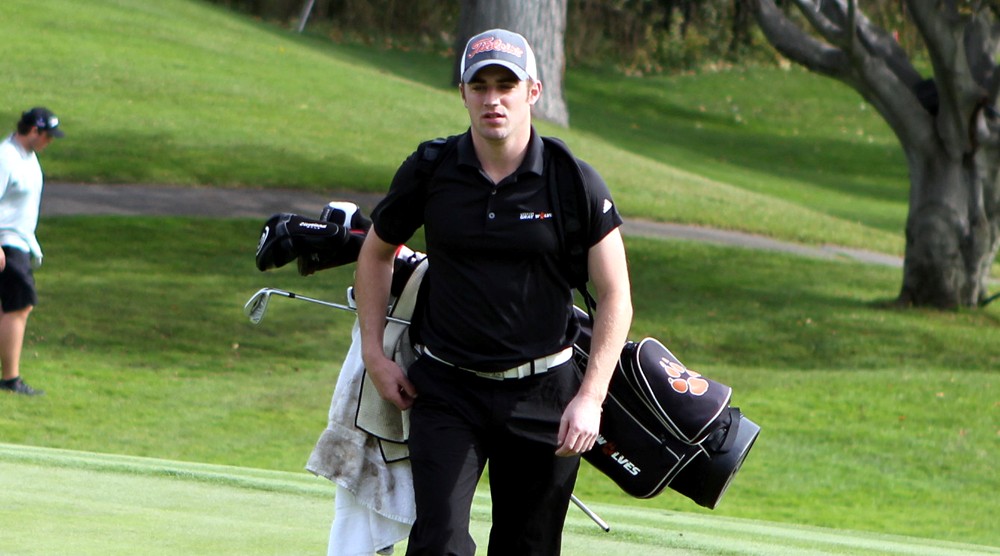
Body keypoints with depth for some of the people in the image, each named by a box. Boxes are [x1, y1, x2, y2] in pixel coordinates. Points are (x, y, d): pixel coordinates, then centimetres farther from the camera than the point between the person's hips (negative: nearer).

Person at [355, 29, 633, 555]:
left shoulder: (574, 182, -6)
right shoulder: (429, 172, -2)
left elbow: (615, 298, -1)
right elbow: (376, 253, 16)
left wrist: (590, 398, -10)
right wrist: (374, 355, 9)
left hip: (544, 393, 0)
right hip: (447, 388, 0)